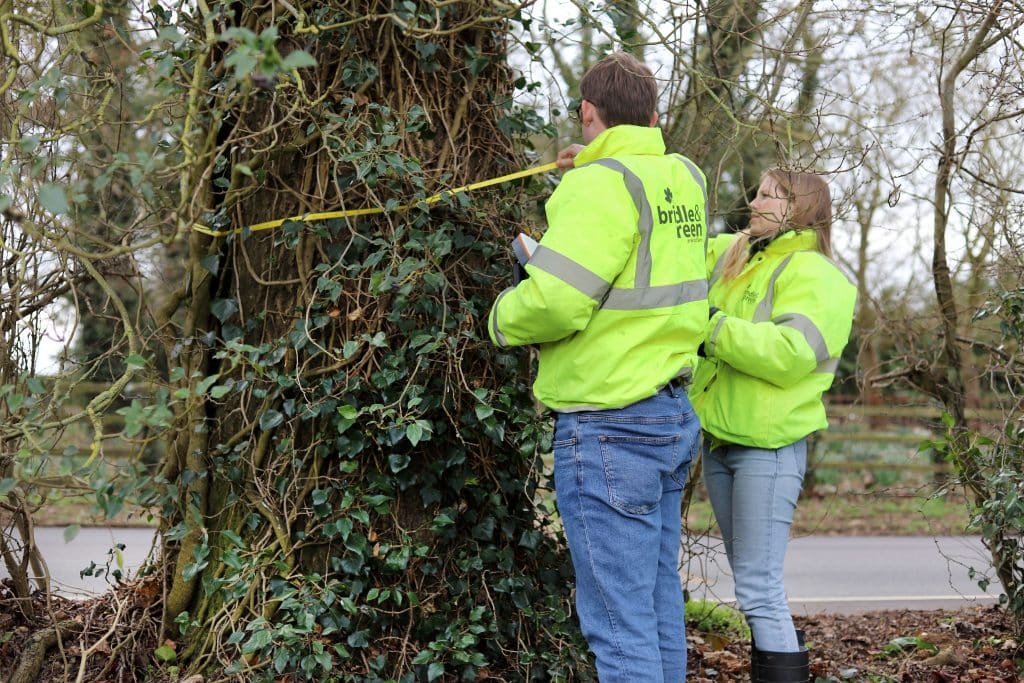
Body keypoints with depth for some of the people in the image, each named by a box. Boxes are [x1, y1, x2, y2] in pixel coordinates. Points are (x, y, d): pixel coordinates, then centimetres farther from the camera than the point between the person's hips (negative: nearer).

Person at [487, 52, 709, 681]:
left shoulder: (602, 185, -15)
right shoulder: (687, 178, 8)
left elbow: (553, 303, -24)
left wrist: (503, 317, -3)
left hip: (609, 428, -8)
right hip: (675, 415, 9)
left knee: (619, 619, -6)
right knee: (660, 605, 16)